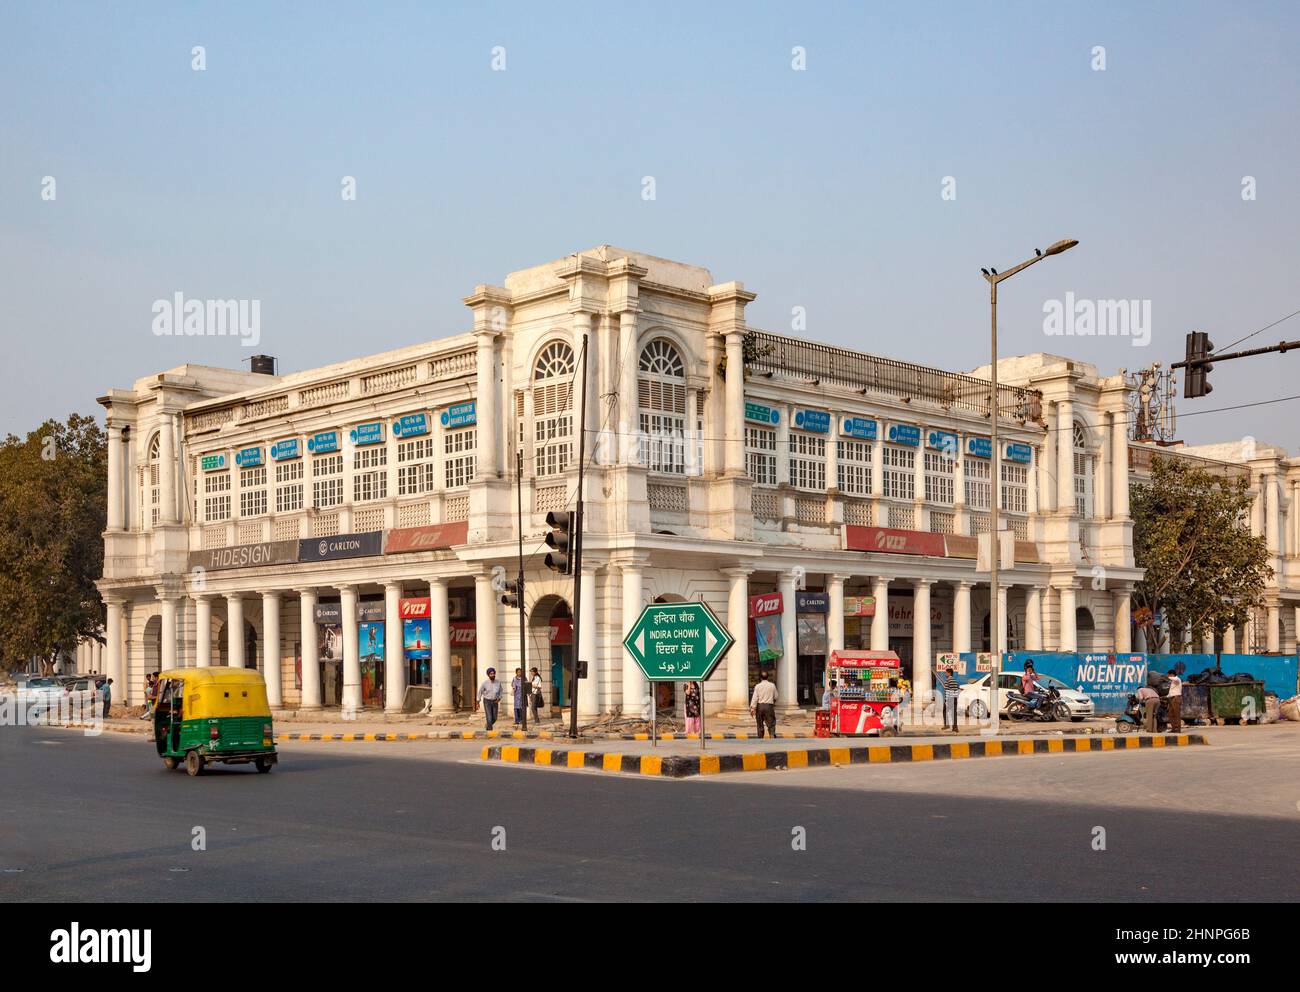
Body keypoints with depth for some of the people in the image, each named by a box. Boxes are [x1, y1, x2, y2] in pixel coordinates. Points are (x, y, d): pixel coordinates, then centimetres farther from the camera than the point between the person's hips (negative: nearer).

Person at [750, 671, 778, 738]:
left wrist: (752, 708, -8)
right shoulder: (772, 686, 2)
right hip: (769, 706, 0)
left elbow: (754, 698, -7)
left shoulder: (758, 686, -2)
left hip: (760, 706, 0)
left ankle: (760, 738, 15)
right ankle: (773, 734, -23)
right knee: (771, 723, 0)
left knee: (760, 725, 12)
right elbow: (775, 697, 11)